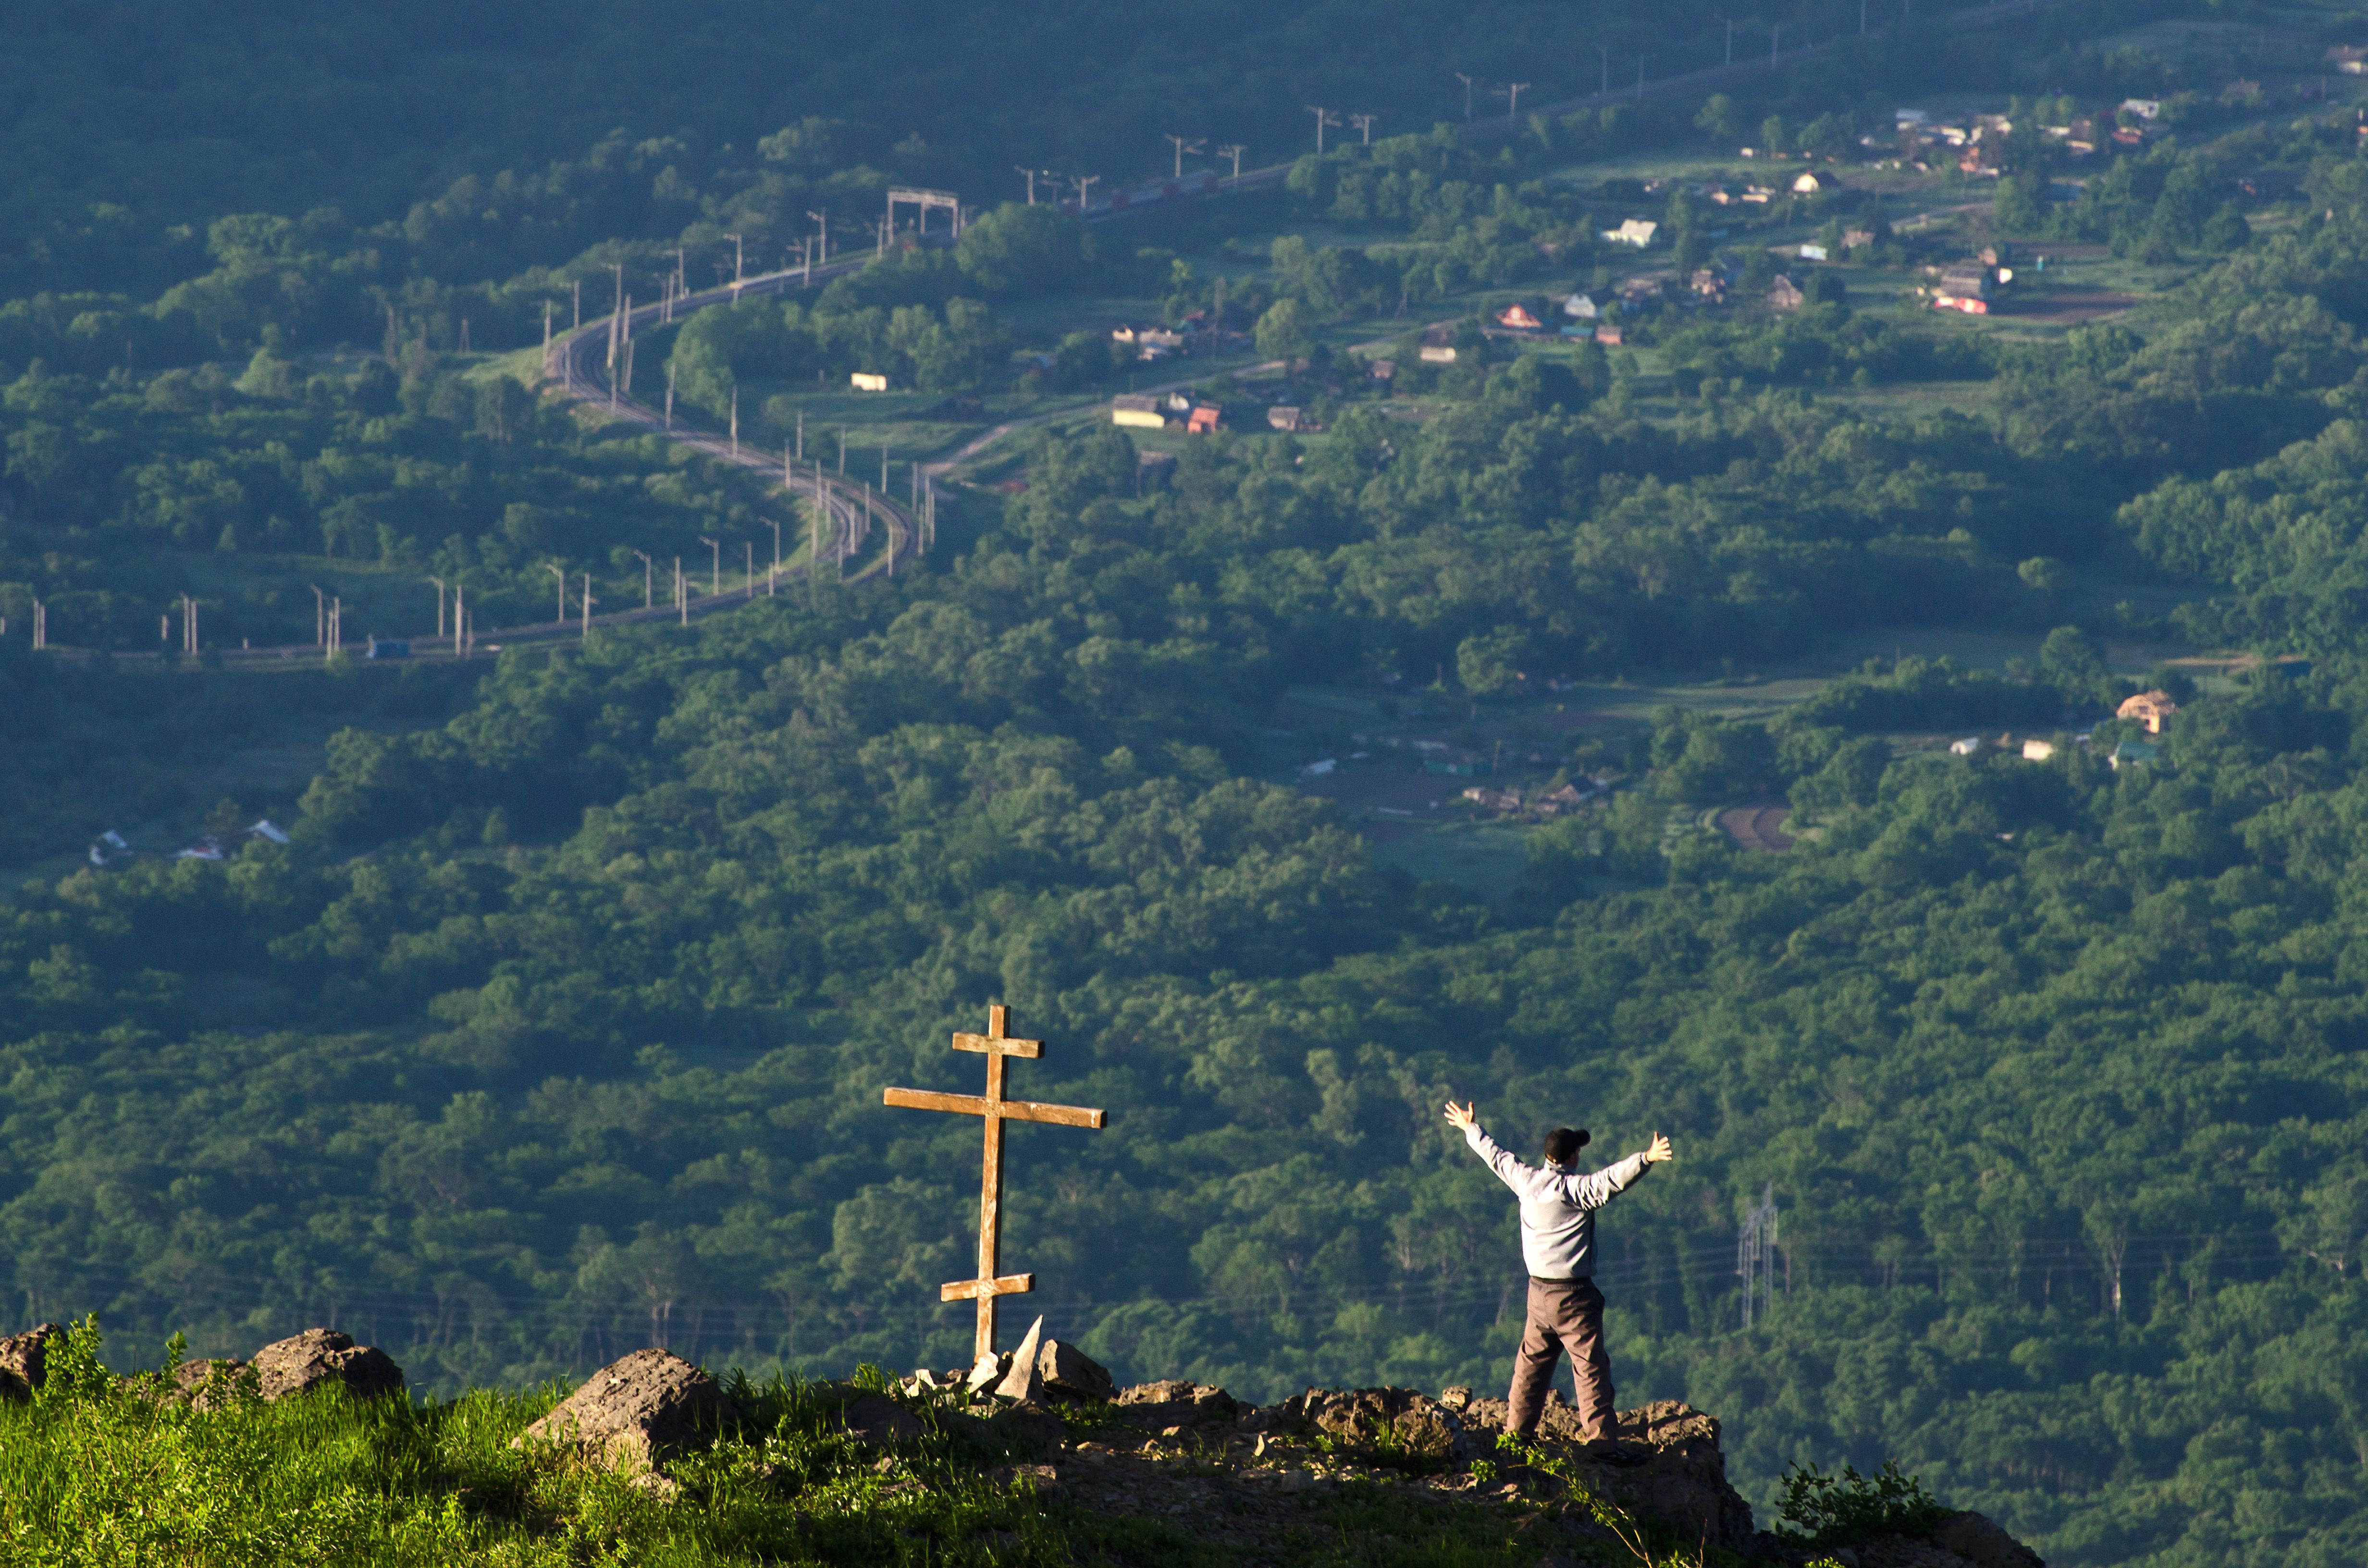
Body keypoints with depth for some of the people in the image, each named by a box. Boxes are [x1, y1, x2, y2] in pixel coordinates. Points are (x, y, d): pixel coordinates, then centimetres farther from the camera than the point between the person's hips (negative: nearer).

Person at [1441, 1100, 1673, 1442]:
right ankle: (1600, 1437, -11)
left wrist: (1471, 1129, 38)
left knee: (1532, 1362, 18)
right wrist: (1645, 1159, -45)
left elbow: (1498, 1157, 21)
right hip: (1574, 1295, -7)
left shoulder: (1526, 1181, 4)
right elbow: (1611, 1180, -33)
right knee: (1591, 1367, -5)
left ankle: (1517, 1429, 24)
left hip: (1539, 1292, 7)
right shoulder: (1576, 1190, -16)